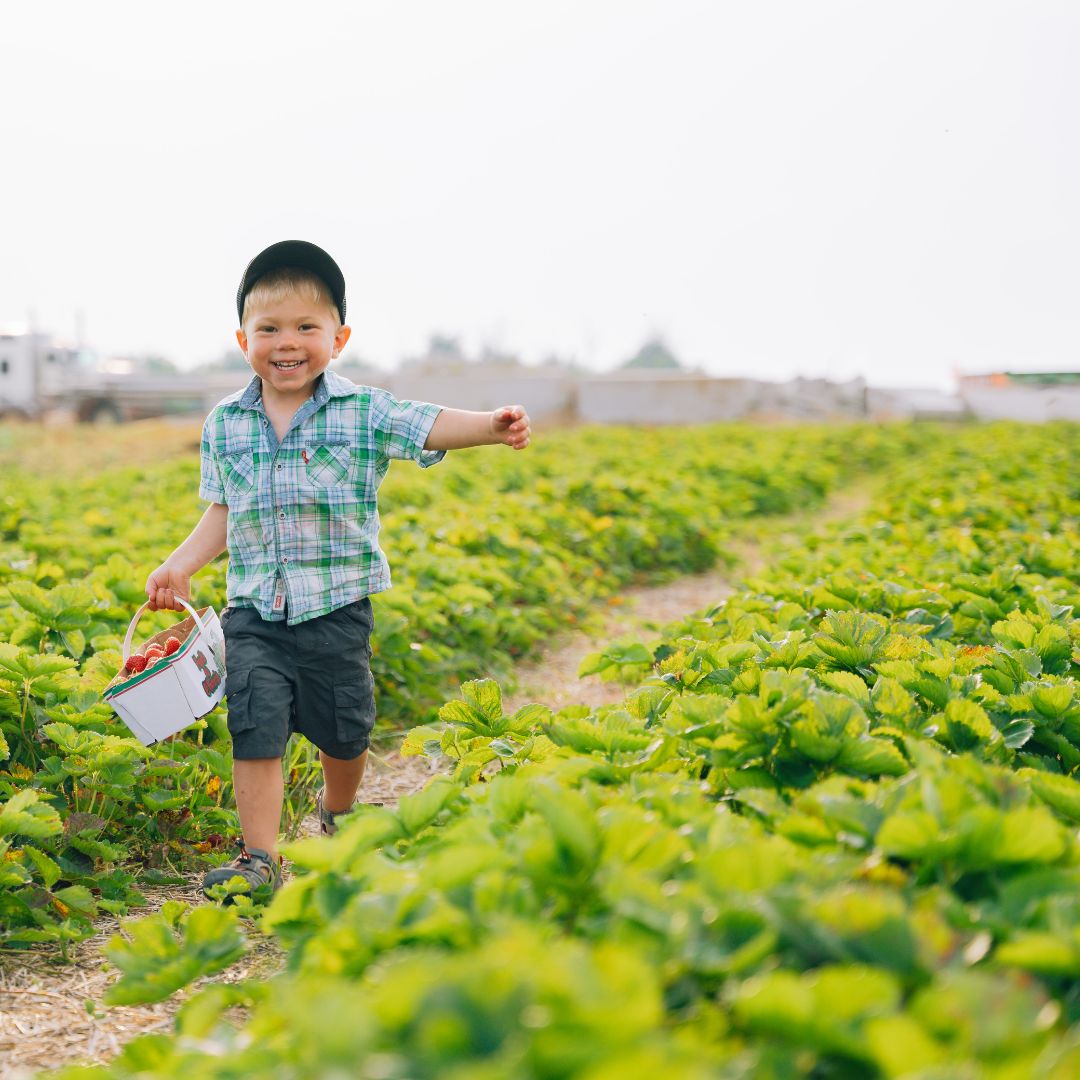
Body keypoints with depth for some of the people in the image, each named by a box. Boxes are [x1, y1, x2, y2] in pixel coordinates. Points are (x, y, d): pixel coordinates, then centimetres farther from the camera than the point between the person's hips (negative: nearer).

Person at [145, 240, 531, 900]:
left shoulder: (363, 413, -6)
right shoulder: (225, 424, 4)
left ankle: (338, 815, 42)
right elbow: (223, 512, 13)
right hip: (254, 609, 1)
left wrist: (491, 425, -38)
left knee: (343, 733, 13)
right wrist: (181, 566, 2)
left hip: (336, 605, -1)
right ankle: (260, 858, -1)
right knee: (255, 728, -9)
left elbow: (429, 426, -20)